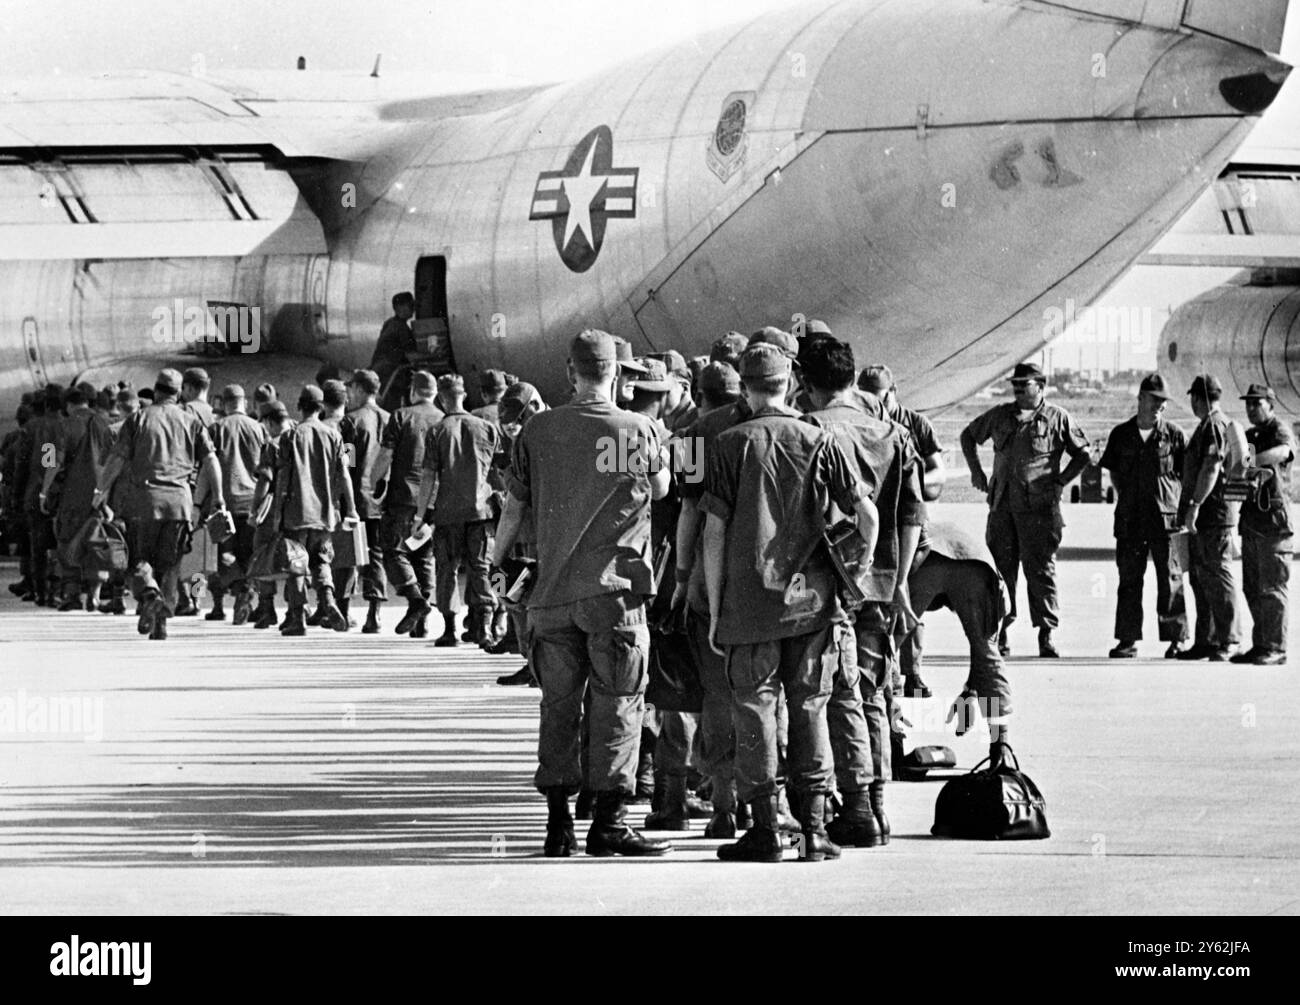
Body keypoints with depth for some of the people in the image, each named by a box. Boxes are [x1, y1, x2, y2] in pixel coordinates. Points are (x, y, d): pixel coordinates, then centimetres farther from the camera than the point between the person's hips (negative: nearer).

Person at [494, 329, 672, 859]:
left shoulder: (538, 431, 1)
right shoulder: (637, 429, -5)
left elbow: (514, 506, 8)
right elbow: (661, 488, 12)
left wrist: (497, 559, 25)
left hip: (552, 591, 3)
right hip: (614, 588, -3)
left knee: (558, 704, 9)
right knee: (618, 702, 2)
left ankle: (557, 822, 9)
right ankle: (609, 820, -3)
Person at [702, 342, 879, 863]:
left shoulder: (731, 445, -2)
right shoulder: (818, 441, 3)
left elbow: (715, 531, -4)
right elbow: (866, 512, -1)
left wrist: (714, 610, 1)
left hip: (750, 602, -2)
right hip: (812, 600, 2)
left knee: (754, 708, 5)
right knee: (810, 707, 9)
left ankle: (765, 829, 4)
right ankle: (815, 827, 7)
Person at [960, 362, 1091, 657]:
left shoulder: (1057, 419, 2)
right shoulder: (999, 416, 12)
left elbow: (1083, 454, 6)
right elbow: (969, 436, 27)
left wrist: (1059, 481, -2)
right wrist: (976, 471, 18)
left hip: (1039, 508, -3)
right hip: (1002, 506, 3)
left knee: (1040, 571, -4)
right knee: (1001, 570, 3)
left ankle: (1047, 635, -1)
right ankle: (999, 634, 8)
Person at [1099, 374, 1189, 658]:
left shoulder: (1174, 436, 3)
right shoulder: (1121, 435, 9)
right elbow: (1113, 472, 19)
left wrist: (1183, 506, -1)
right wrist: (1125, 498, 8)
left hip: (1166, 517, -3)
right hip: (1130, 518, 3)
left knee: (1170, 581, -3)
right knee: (1129, 580, 4)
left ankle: (1177, 640, 1)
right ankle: (1127, 640, 9)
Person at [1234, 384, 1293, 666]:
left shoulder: (1281, 431, -4)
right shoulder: (1249, 436, 21)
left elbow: (1283, 451, -25)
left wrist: (1253, 461, -39)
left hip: (1274, 518, -8)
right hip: (1251, 520, 8)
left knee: (1272, 588, -8)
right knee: (1252, 588, 9)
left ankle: (1276, 648, -7)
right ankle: (1260, 645, 15)